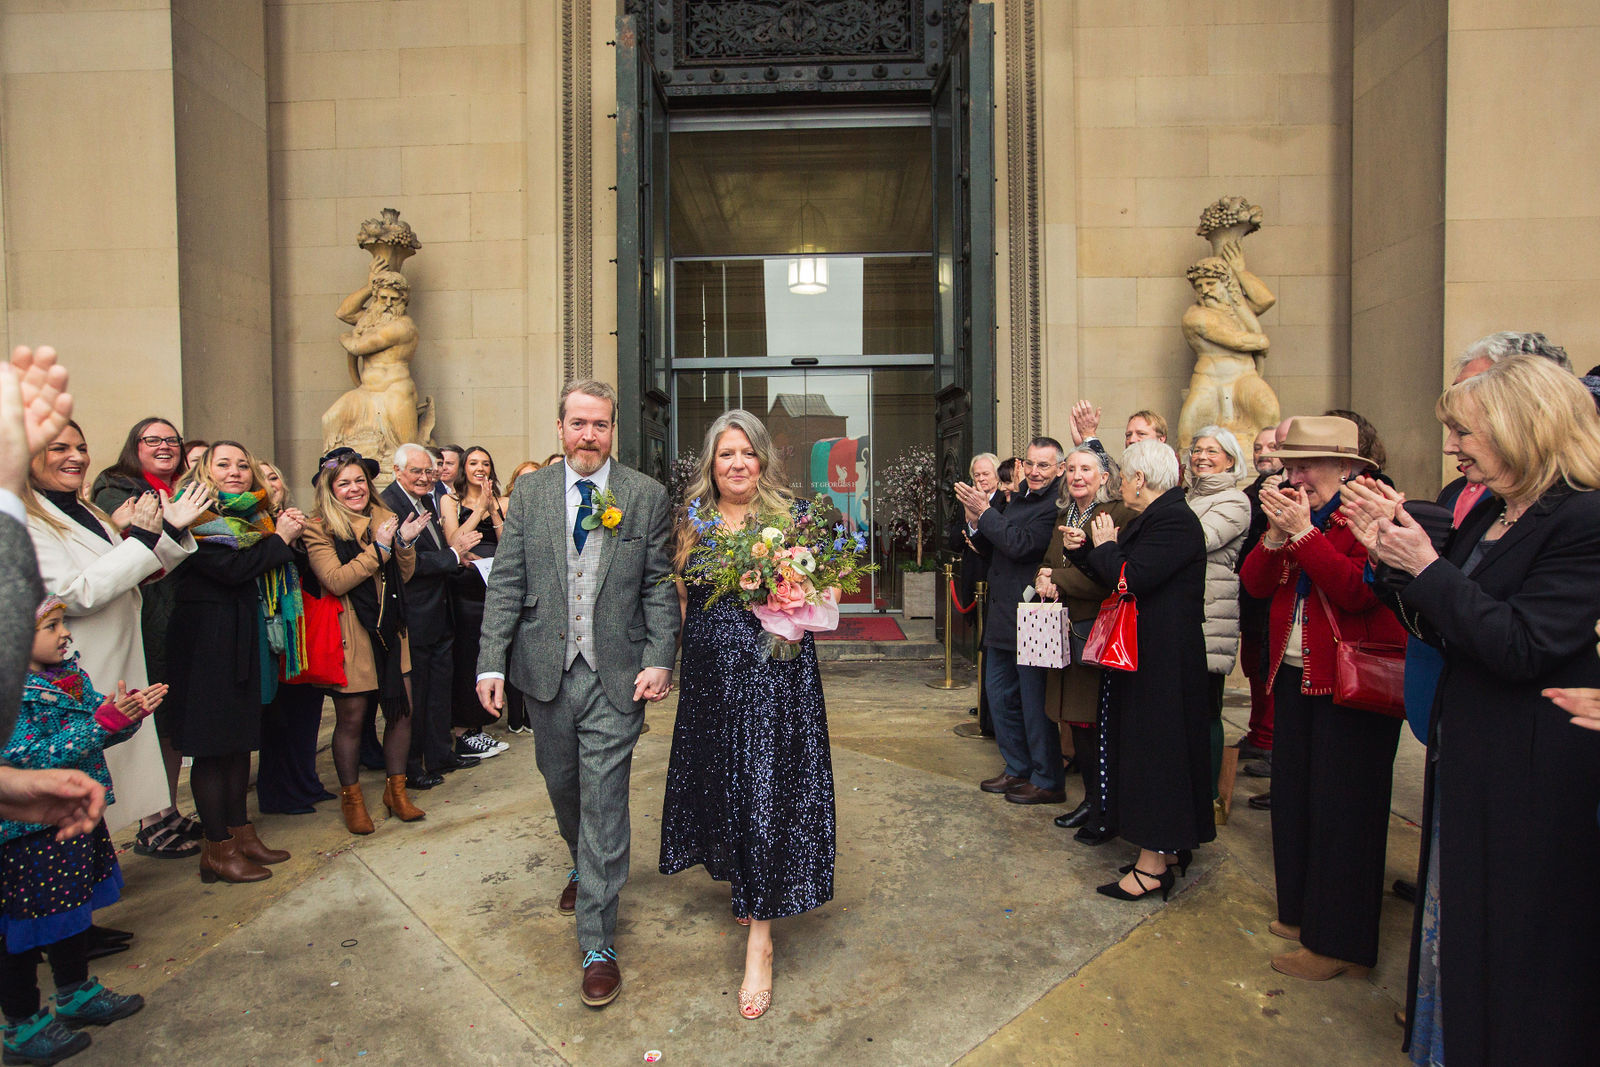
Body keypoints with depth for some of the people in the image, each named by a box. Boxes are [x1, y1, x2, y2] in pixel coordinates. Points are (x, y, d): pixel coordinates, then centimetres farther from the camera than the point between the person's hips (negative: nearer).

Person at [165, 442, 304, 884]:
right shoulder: (195, 517, -7)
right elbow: (231, 568, -21)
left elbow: (274, 578, 11)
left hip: (247, 639, 8)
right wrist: (279, 539, -10)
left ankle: (240, 831, 21)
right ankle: (217, 848, 6)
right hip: (207, 638, -7)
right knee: (212, 743, -2)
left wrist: (288, 536, -4)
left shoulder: (254, 516, 15)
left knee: (241, 738, 12)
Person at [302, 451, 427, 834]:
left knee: (401, 710, 5)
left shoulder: (384, 518, 10)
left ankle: (396, 789, 23)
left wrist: (404, 543, -7)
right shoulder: (319, 529, -5)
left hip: (389, 629, 5)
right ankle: (351, 797, 22)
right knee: (351, 717, 3)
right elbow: (336, 581, -17)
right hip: (350, 633, -4)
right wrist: (379, 547, -19)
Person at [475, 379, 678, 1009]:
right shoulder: (529, 493, 4)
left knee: (604, 804, -1)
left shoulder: (647, 497, -1)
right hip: (545, 671, 3)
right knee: (562, 786, 21)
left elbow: (660, 585, -1)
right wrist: (491, 663, -5)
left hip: (616, 675, -3)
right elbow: (506, 583, 2)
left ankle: (598, 944, 11)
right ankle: (583, 867, 50)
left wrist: (659, 661, -10)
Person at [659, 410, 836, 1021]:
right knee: (718, 780, 14)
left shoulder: (789, 517, -2)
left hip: (773, 672, -4)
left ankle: (760, 939, 5)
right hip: (710, 674, 4)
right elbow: (681, 601, 15)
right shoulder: (694, 525, 8)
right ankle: (740, 883, 41)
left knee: (766, 789, -3)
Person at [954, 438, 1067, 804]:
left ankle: (1048, 781, 16)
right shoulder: (1019, 498, 14)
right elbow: (994, 551, 17)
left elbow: (1020, 545, -24)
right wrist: (976, 523, -1)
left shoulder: (1056, 506, -15)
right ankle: (1017, 768, 33)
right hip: (1002, 616, 10)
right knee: (1000, 693, 18)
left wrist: (985, 512, -17)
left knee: (1034, 701, 1)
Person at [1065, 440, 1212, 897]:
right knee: (1145, 745, 15)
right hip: (1142, 654, 10)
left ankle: (1153, 864, 7)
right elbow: (1116, 578, 15)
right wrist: (1082, 551, 5)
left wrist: (1105, 546, -10)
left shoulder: (1175, 521, -18)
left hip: (1162, 662, -10)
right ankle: (1167, 850, 26)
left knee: (1154, 749, -3)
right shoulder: (1149, 518, 13)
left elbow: (1130, 579, -26)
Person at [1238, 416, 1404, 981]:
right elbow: (1254, 584, 5)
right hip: (1295, 676, 8)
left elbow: (1356, 589, -25)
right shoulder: (1296, 512, 11)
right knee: (1294, 796, 14)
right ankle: (1301, 911, 30)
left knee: (1341, 811, 0)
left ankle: (1339, 942, 13)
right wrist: (1275, 535, -10)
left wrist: (1303, 531, -23)